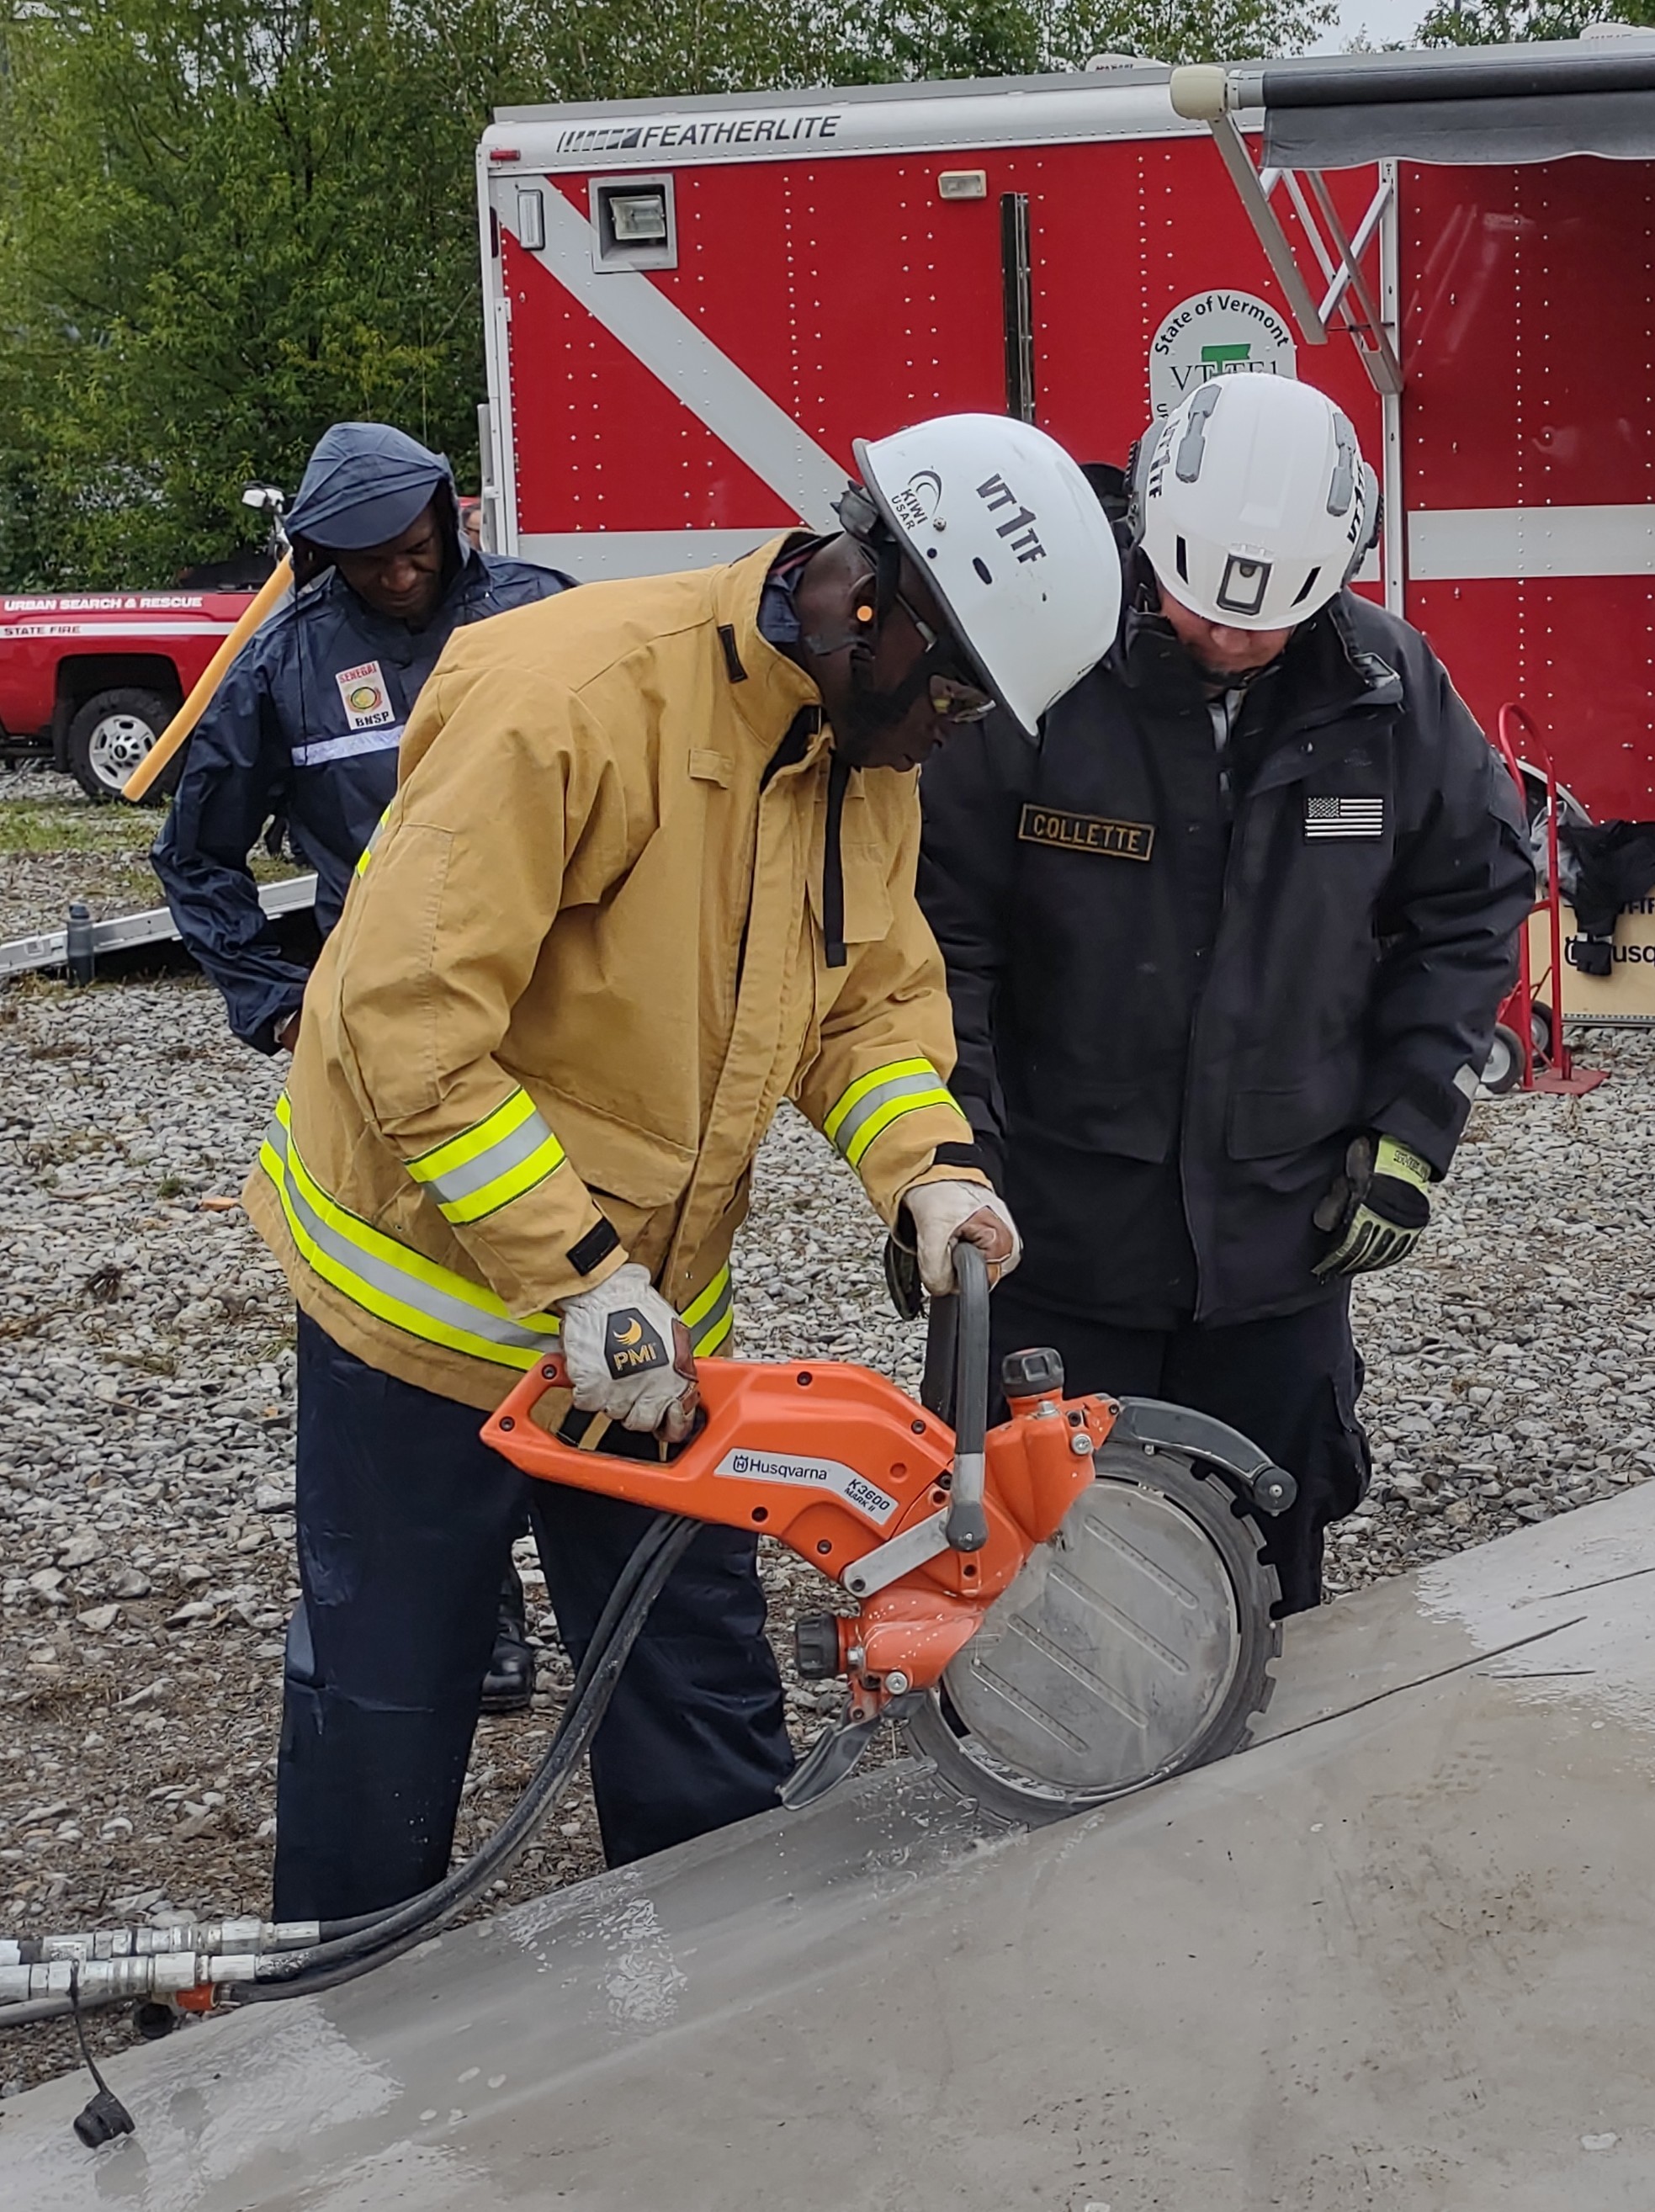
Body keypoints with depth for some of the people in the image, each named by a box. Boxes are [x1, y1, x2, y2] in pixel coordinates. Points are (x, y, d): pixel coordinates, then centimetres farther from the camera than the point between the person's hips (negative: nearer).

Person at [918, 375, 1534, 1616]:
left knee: (1264, 1578, 16)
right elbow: (941, 924, -10)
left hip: (1286, 1238, 3)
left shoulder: (1394, 690, -3)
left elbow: (1475, 901, 7)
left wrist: (1410, 1136, 3)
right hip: (1060, 1234, -3)